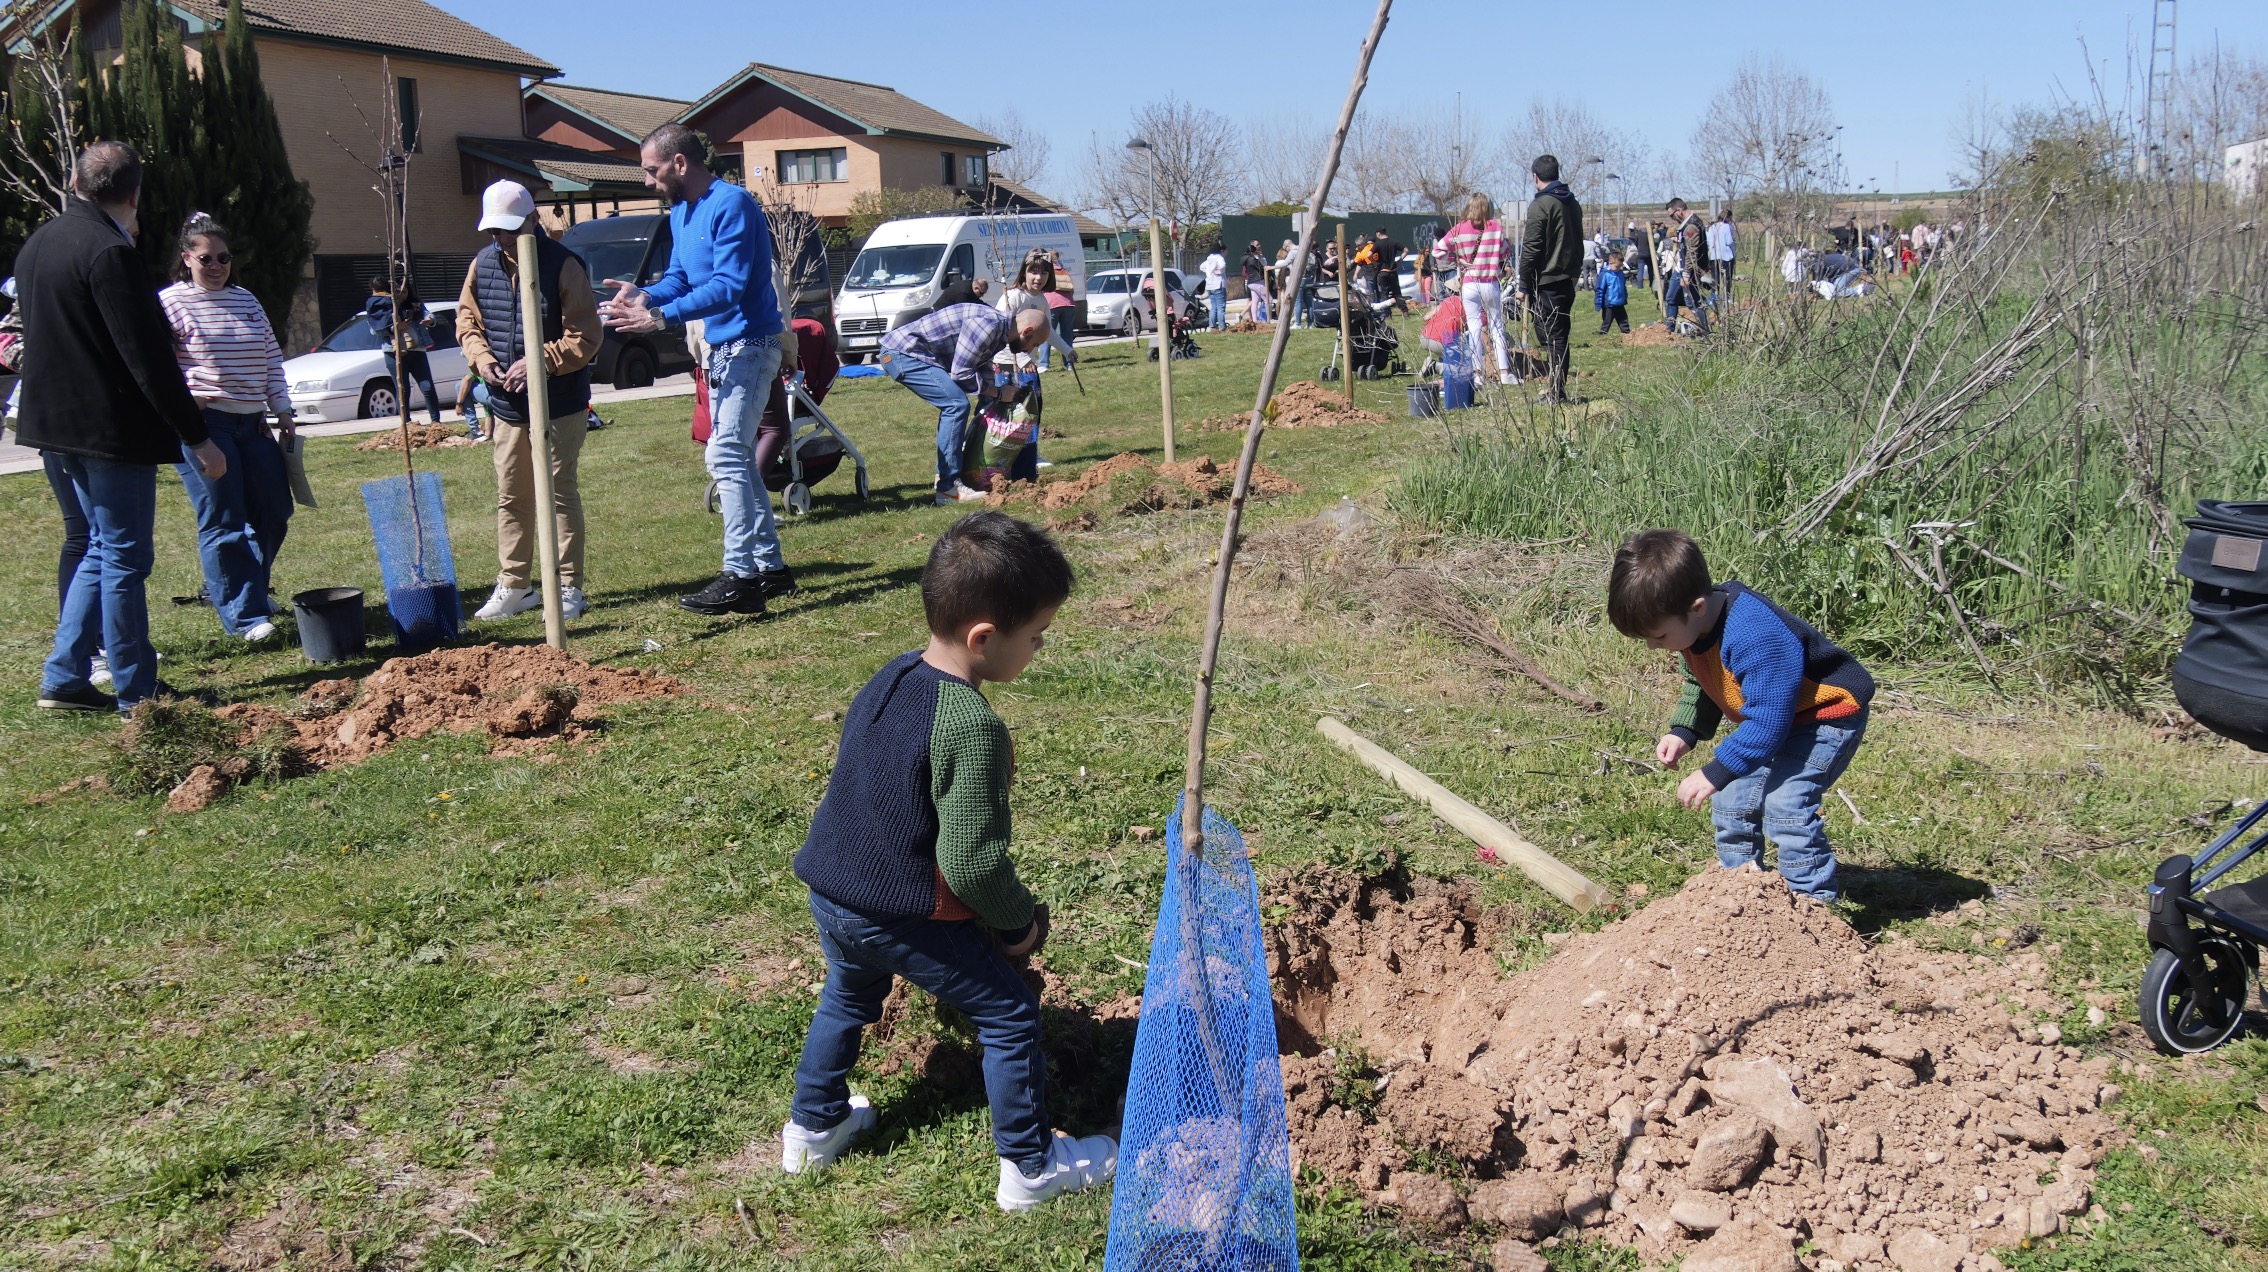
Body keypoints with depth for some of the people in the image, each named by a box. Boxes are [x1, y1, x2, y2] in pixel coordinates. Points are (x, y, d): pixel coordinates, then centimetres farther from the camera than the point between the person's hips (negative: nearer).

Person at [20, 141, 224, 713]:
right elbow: (147, 356, -22)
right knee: (124, 558, -1)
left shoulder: (38, 243, 10)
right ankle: (136, 694, 7)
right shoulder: (110, 252, -19)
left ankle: (64, 678, 19)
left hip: (61, 423, 9)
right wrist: (197, 437, -18)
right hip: (113, 428, -9)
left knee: (104, 549, 18)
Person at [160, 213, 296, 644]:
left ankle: (238, 588, 28)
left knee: (274, 512, 7)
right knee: (223, 522, -7)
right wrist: (184, 397, -21)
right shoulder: (171, 302, -3)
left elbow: (272, 357, 19)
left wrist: (281, 408, 13)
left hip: (252, 423, 7)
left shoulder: (246, 301, 17)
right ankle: (245, 616, -3)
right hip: (203, 424, -7)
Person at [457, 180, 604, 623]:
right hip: (506, 404, 6)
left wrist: (540, 361, -21)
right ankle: (513, 585, 22)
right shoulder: (482, 265, 5)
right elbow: (467, 320, 15)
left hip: (559, 403, -6)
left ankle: (569, 587, 8)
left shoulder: (562, 264, -12)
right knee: (511, 498, 12)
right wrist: (482, 358, -4)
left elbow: (586, 335, -13)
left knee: (560, 495, 0)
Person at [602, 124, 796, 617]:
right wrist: (642, 295, -5)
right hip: (720, 349, 10)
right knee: (736, 459, 12)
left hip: (749, 344, -10)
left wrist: (659, 317, -29)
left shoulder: (731, 204, -18)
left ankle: (740, 576, -14)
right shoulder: (680, 213, 13)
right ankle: (771, 567, 19)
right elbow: (679, 277, 17)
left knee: (725, 456, -15)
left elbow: (729, 287, -25)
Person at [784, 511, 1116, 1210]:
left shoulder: (891, 676, 3)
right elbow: (973, 860, -24)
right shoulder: (971, 726, -24)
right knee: (1009, 1014, 8)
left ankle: (813, 1127, 47)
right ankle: (1031, 1167, 19)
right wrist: (1020, 921, -5)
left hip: (830, 895, 9)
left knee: (849, 994, 33)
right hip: (906, 915, -8)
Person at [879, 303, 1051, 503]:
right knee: (956, 404, -16)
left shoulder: (1000, 328, 12)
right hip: (902, 353, -11)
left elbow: (982, 371, 23)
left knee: (953, 404, 17)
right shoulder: (988, 324, -20)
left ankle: (945, 475, 27)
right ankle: (948, 488, -16)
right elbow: (961, 373, -19)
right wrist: (999, 393, -8)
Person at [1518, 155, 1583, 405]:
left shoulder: (1541, 205, -12)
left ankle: (1557, 391, -7)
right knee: (1560, 335, 14)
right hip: (1568, 280, 8)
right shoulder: (1572, 203, 14)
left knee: (1550, 336, -6)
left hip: (1546, 282, -8)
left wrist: (1524, 285, -9)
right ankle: (1559, 389, 19)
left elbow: (1531, 250, -14)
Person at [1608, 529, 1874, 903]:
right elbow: (1701, 687, 11)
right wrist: (1683, 732, -5)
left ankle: (1815, 903, -12)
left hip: (1828, 715, -9)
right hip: (1768, 719, 9)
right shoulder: (1692, 626, -9)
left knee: (1784, 803, -23)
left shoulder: (1756, 637, -38)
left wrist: (1715, 773, -32)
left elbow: (1767, 721, -35)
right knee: (1731, 801, 7)